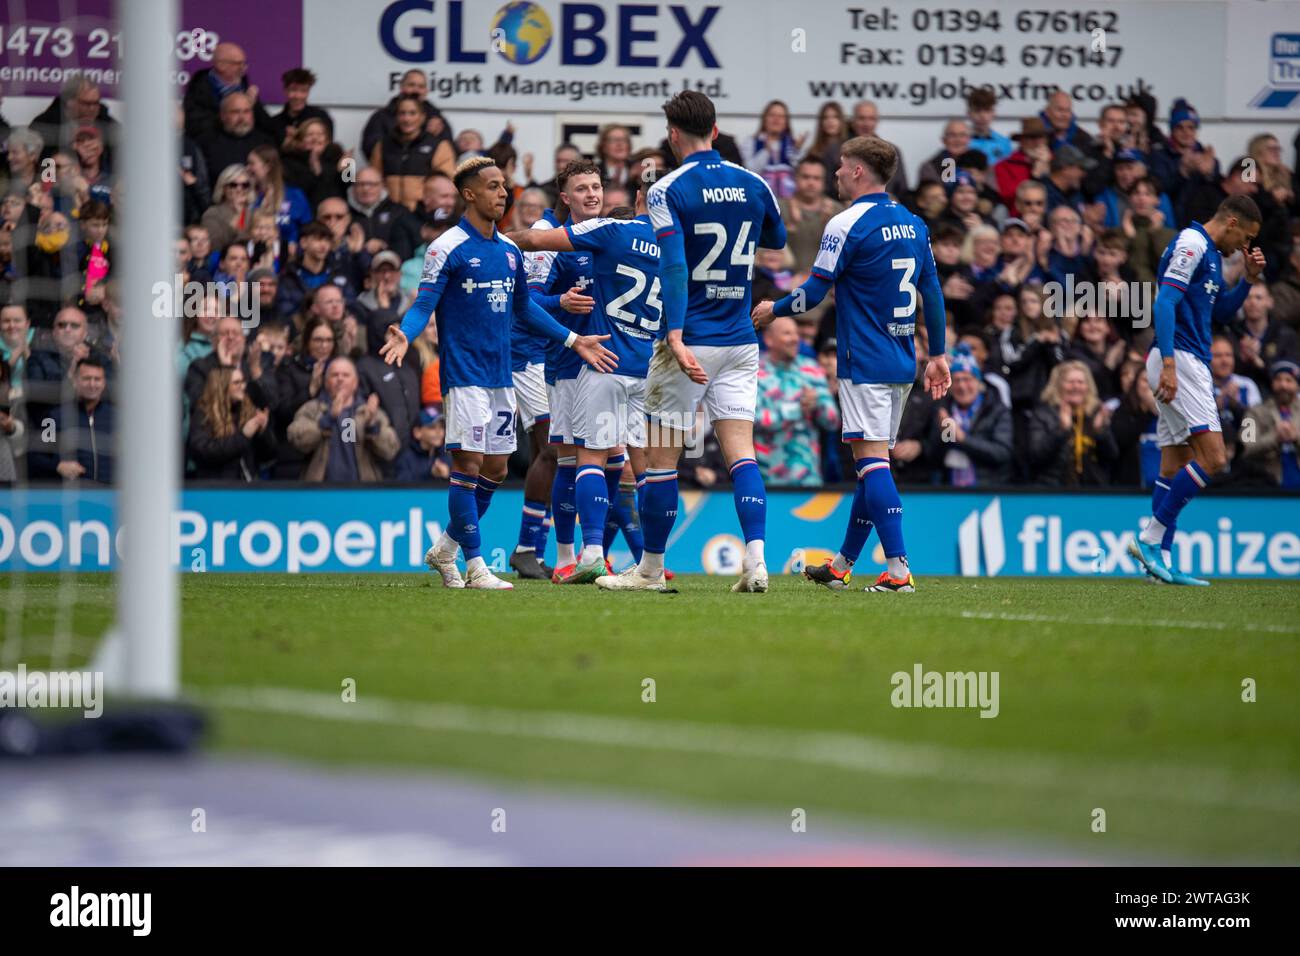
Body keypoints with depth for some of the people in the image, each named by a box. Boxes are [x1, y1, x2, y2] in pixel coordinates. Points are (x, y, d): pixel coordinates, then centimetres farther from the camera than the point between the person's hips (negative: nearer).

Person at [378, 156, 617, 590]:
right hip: (464, 372, -7)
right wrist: (404, 335, -32)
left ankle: (444, 549, 25)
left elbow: (524, 307, 24)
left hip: (501, 374, 7)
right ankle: (475, 567, -4)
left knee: (495, 469, 10)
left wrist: (573, 340, 23)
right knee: (469, 465, -9)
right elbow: (424, 305, -12)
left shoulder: (510, 251, 12)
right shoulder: (448, 248, -8)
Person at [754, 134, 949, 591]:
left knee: (872, 459, -11)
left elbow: (814, 292, -10)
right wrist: (938, 354, 21)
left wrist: (774, 310, 9)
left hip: (864, 361, -8)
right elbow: (931, 293, 15)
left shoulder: (847, 225, -12)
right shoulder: (913, 224, 11)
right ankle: (841, 566, 23)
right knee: (873, 461, 13)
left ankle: (898, 567, -21)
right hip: (902, 363, 8)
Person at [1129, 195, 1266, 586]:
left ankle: (1158, 555, 5)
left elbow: (1220, 311, 29)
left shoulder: (1209, 253, 20)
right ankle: (1151, 538, -13)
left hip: (1190, 364, 11)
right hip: (1179, 360, -11)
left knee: (1174, 468, 7)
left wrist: (1249, 279, 14)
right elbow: (1165, 303, -19)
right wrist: (1168, 364, -26)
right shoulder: (1191, 244, -10)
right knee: (1213, 458, -16)